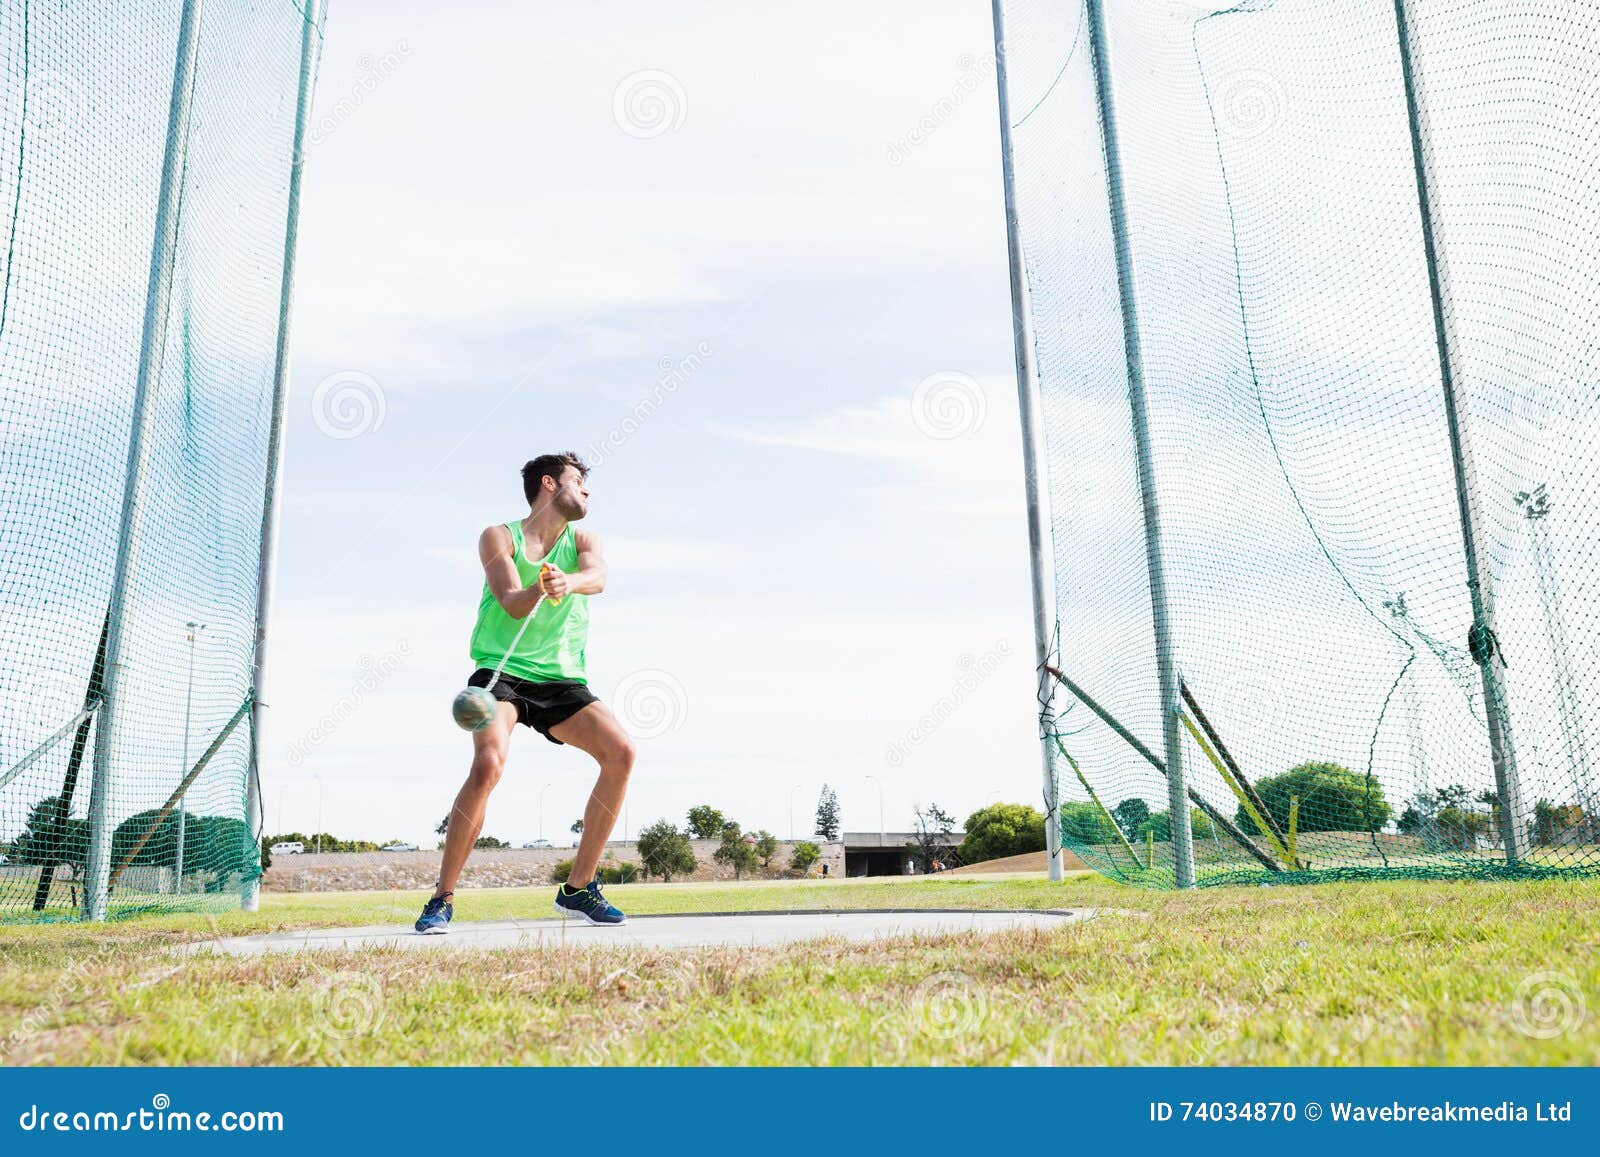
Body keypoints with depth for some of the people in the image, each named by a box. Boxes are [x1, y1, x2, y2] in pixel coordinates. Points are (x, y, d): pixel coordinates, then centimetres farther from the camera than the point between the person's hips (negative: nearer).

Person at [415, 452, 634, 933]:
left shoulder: (582, 540, 12)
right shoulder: (499, 537, 2)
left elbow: (597, 576, -13)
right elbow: (513, 605, -13)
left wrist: (568, 582, -36)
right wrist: (538, 589, -36)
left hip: (561, 677, 4)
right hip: (501, 671, -4)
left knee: (621, 753, -13)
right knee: (488, 765, -28)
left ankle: (578, 888, 0)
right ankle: (442, 900, -14)